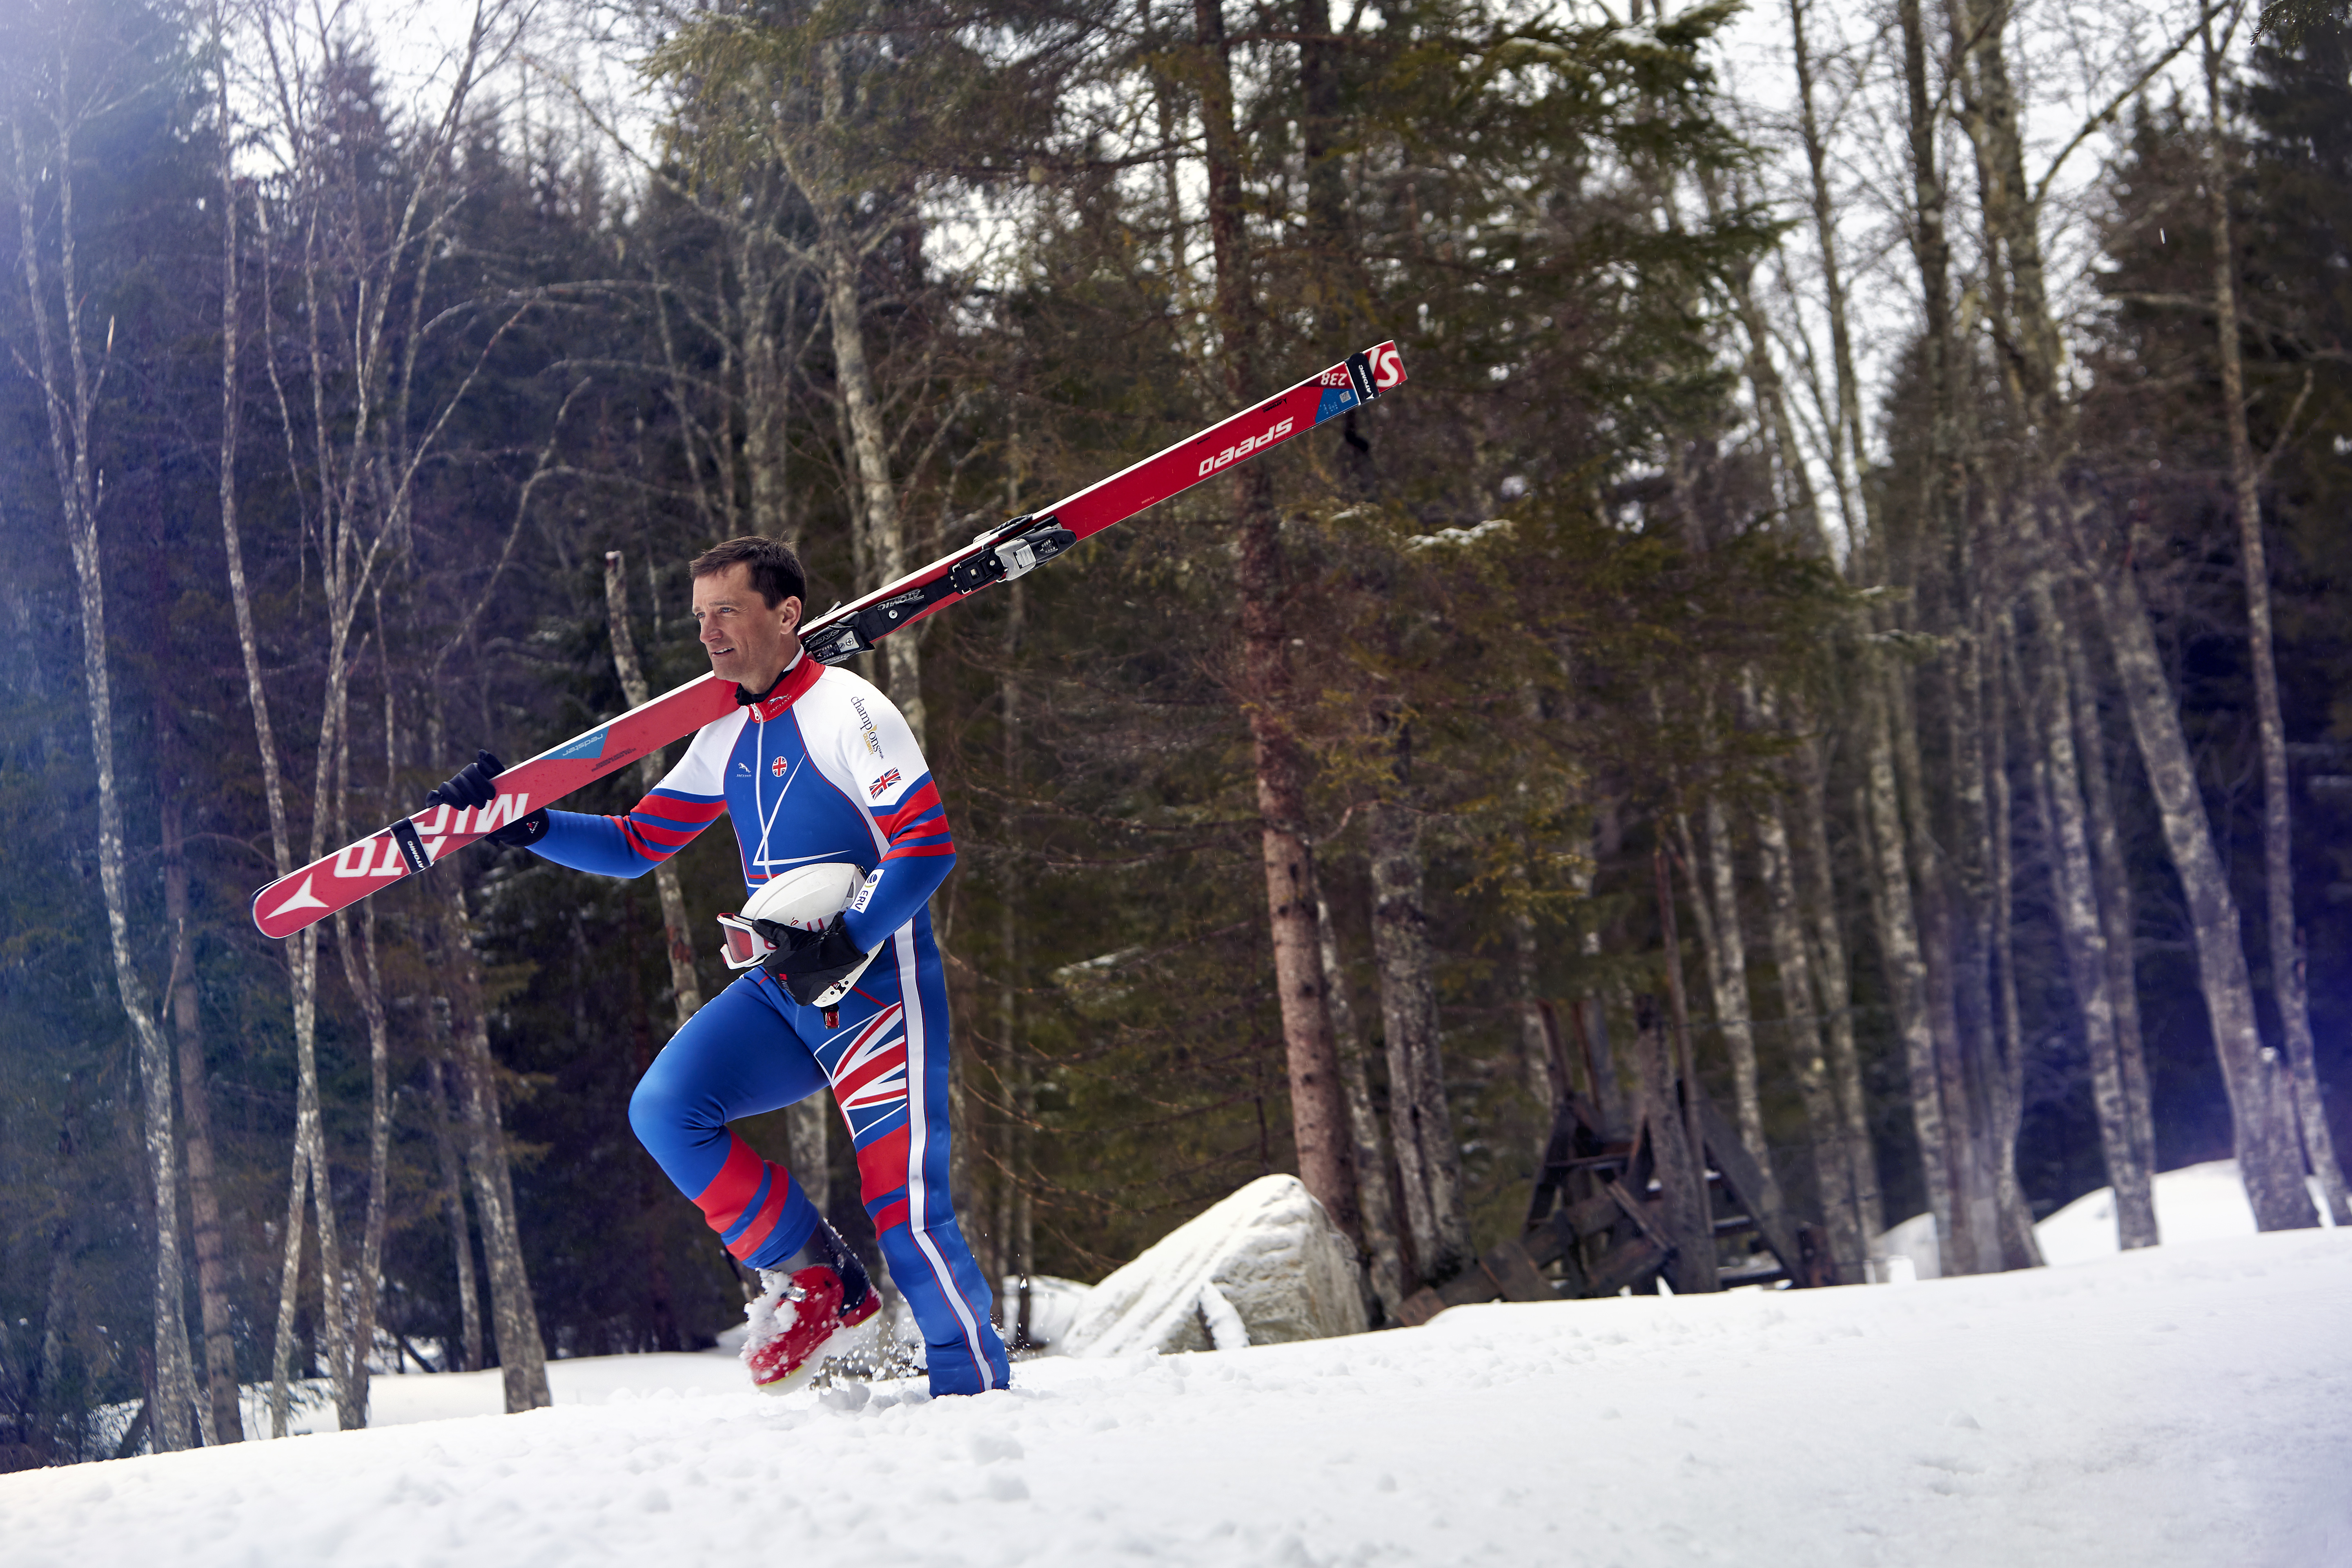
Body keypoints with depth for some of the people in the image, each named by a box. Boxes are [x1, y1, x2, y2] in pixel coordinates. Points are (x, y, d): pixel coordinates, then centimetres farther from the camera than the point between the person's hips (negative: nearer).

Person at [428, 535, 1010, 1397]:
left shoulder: (848, 709, -11)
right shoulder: (727, 738, 13)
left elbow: (927, 844, -16)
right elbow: (637, 844, 18)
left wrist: (846, 942, -25)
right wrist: (527, 824, 5)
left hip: (876, 986, -7)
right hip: (781, 991, 7)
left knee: (905, 1214, -10)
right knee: (665, 1108, -12)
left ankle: (980, 1398, 6)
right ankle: (812, 1279, 1)